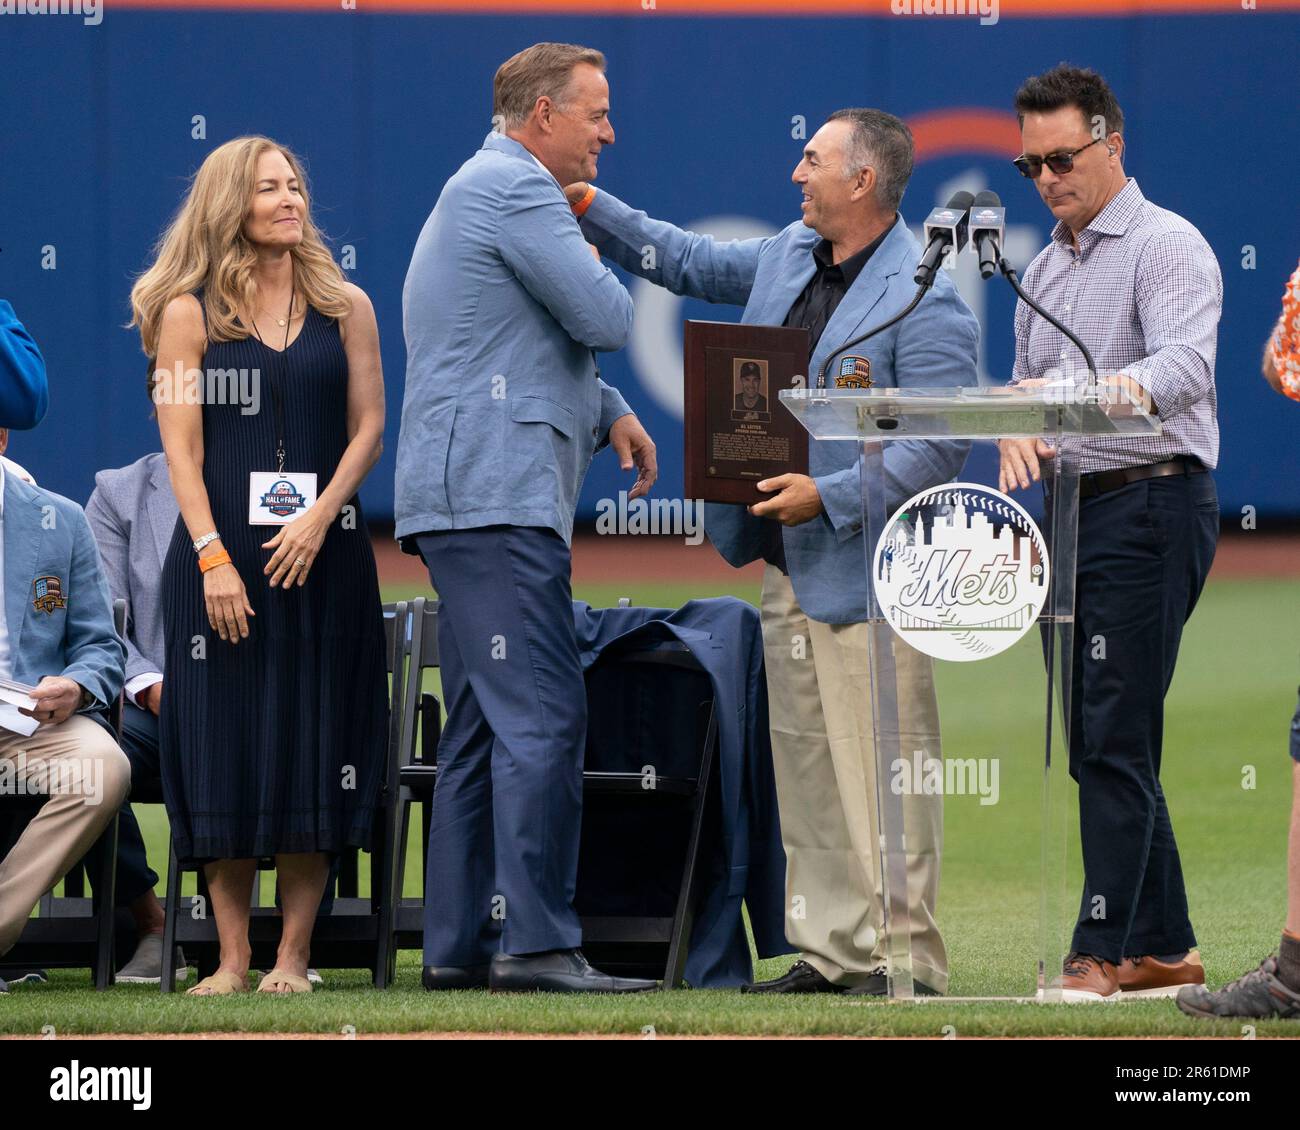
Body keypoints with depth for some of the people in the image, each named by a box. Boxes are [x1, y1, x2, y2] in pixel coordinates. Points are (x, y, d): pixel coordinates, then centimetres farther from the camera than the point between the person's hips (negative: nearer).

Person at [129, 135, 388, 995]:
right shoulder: (189, 313, 3)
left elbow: (369, 426, 4)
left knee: (313, 743, -1)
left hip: (323, 555, 1)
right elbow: (182, 446, -2)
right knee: (224, 742, -2)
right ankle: (233, 957, 2)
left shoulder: (344, 306, 8)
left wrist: (321, 516, -11)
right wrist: (214, 558, -12)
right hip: (221, 553, -1)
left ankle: (294, 956, 1)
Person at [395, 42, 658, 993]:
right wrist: (595, 261, 9)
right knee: (544, 715, -15)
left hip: (468, 496, 11)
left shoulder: (484, 189, 25)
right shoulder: (517, 187, -9)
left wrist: (610, 412, 16)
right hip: (498, 494, -11)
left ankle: (458, 945, 11)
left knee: (486, 727, 11)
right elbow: (607, 321, -13)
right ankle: (535, 941, -19)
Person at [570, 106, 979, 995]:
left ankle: (904, 960, -5)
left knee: (881, 773, -8)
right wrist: (590, 209, 22)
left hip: (867, 571, -9)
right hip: (790, 565, 9)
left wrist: (828, 496, -22)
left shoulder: (926, 304, -15)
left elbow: (939, 449, -19)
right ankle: (830, 950, 17)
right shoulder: (790, 256, 12)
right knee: (805, 767, 11)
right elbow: (687, 263, 29)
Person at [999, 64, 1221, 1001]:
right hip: (1074, 510, 9)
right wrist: (1018, 433, -1)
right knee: (1093, 742, 9)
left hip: (1150, 503, -9)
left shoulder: (1166, 247, -8)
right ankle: (1165, 950, 15)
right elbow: (1025, 383, 20)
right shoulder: (1046, 270, 19)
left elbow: (1184, 365, -25)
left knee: (1114, 739, -12)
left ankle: (1105, 951, -13)